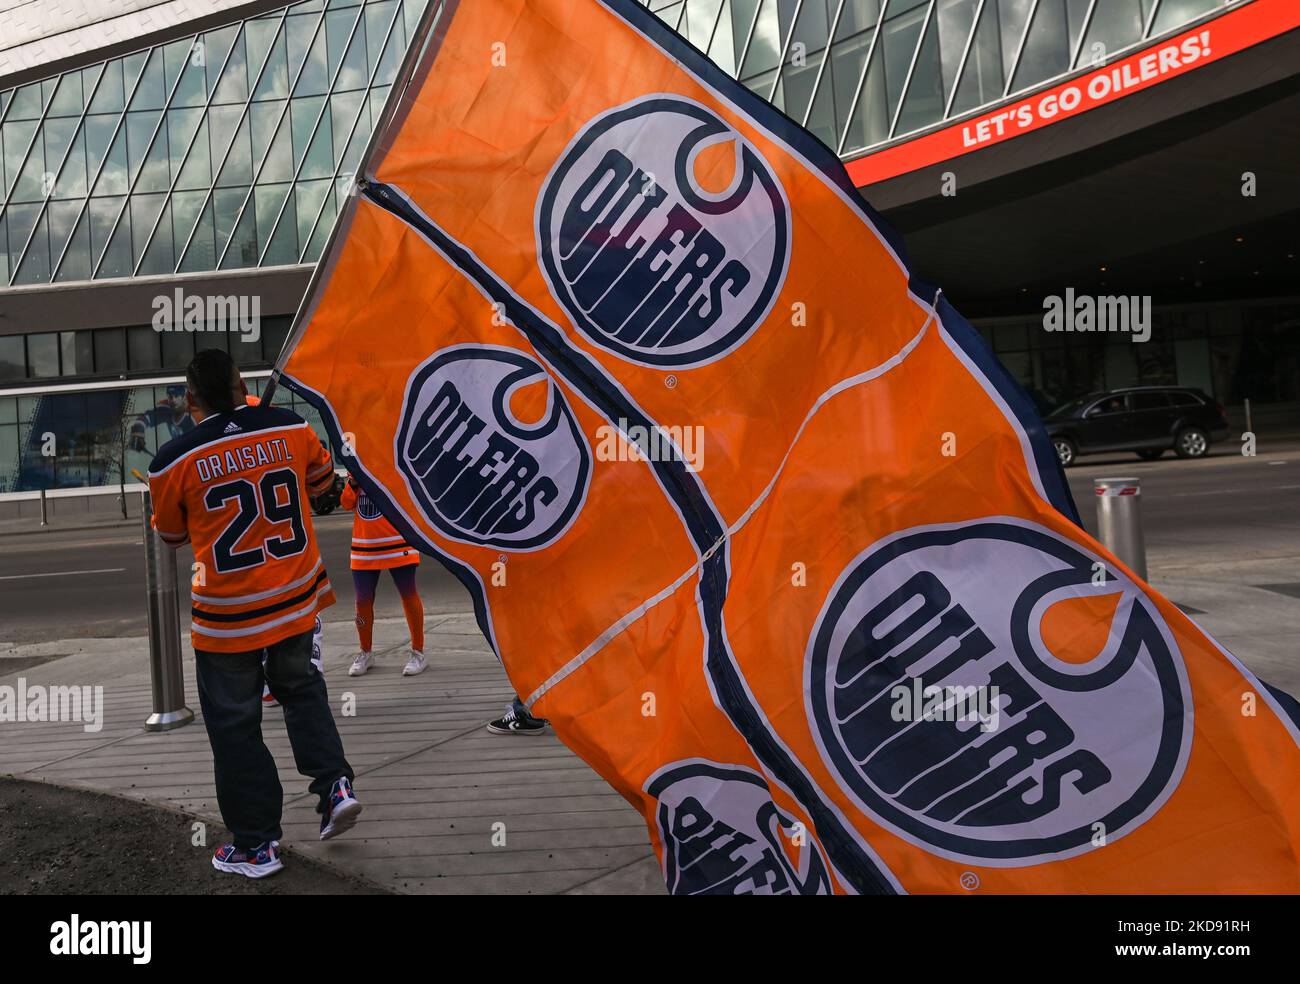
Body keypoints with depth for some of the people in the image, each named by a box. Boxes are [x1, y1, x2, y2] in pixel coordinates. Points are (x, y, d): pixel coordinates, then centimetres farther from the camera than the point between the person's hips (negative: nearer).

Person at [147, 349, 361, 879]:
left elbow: (171, 533, 5)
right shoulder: (289, 426, -5)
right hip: (296, 596, 4)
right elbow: (321, 475, 15)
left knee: (235, 726, 10)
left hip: (227, 615, -3)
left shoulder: (173, 459, -11)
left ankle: (255, 844, 20)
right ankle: (333, 784, 10)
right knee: (300, 688, 27)